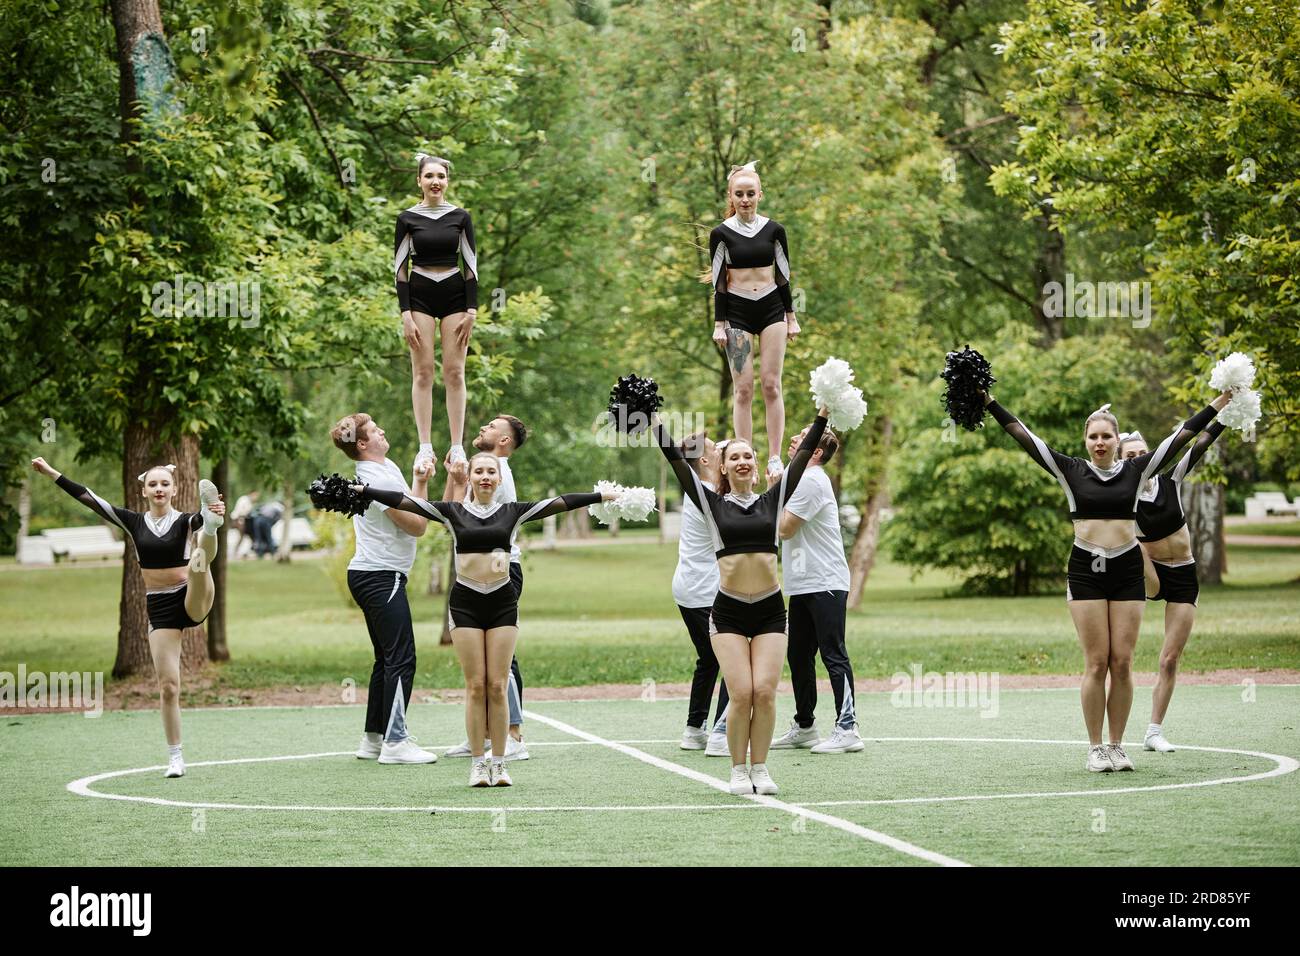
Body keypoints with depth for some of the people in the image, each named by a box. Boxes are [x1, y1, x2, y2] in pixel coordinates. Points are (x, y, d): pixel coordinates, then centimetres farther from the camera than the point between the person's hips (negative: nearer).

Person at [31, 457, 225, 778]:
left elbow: (199, 518, -28)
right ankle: (175, 758, 7)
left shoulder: (185, 520, -3)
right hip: (159, 608, 2)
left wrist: (213, 516, -52)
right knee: (168, 686, 0)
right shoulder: (135, 522, 5)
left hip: (193, 601, -2)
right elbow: (90, 499, 3)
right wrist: (51, 473, -2)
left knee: (199, 560, -31)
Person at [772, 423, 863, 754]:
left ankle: (847, 729, -11)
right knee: (798, 655, 14)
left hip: (825, 583, -10)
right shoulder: (798, 478, 17)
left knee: (833, 656, -10)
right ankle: (804, 727, 23)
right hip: (802, 585, 10)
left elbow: (785, 528, -15)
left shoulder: (812, 481, -14)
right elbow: (785, 529, 18)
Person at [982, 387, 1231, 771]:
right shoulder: (1072, 471, 3)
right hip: (1086, 570, -1)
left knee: (1123, 663, 0)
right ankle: (1095, 748, 3)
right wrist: (990, 403, -3)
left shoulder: (1135, 470, 6)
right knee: (1097, 663, -4)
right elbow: (1025, 437, 1)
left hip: (1127, 570, 1)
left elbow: (1180, 436, 6)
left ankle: (1117, 746, 9)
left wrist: (1218, 404, 5)